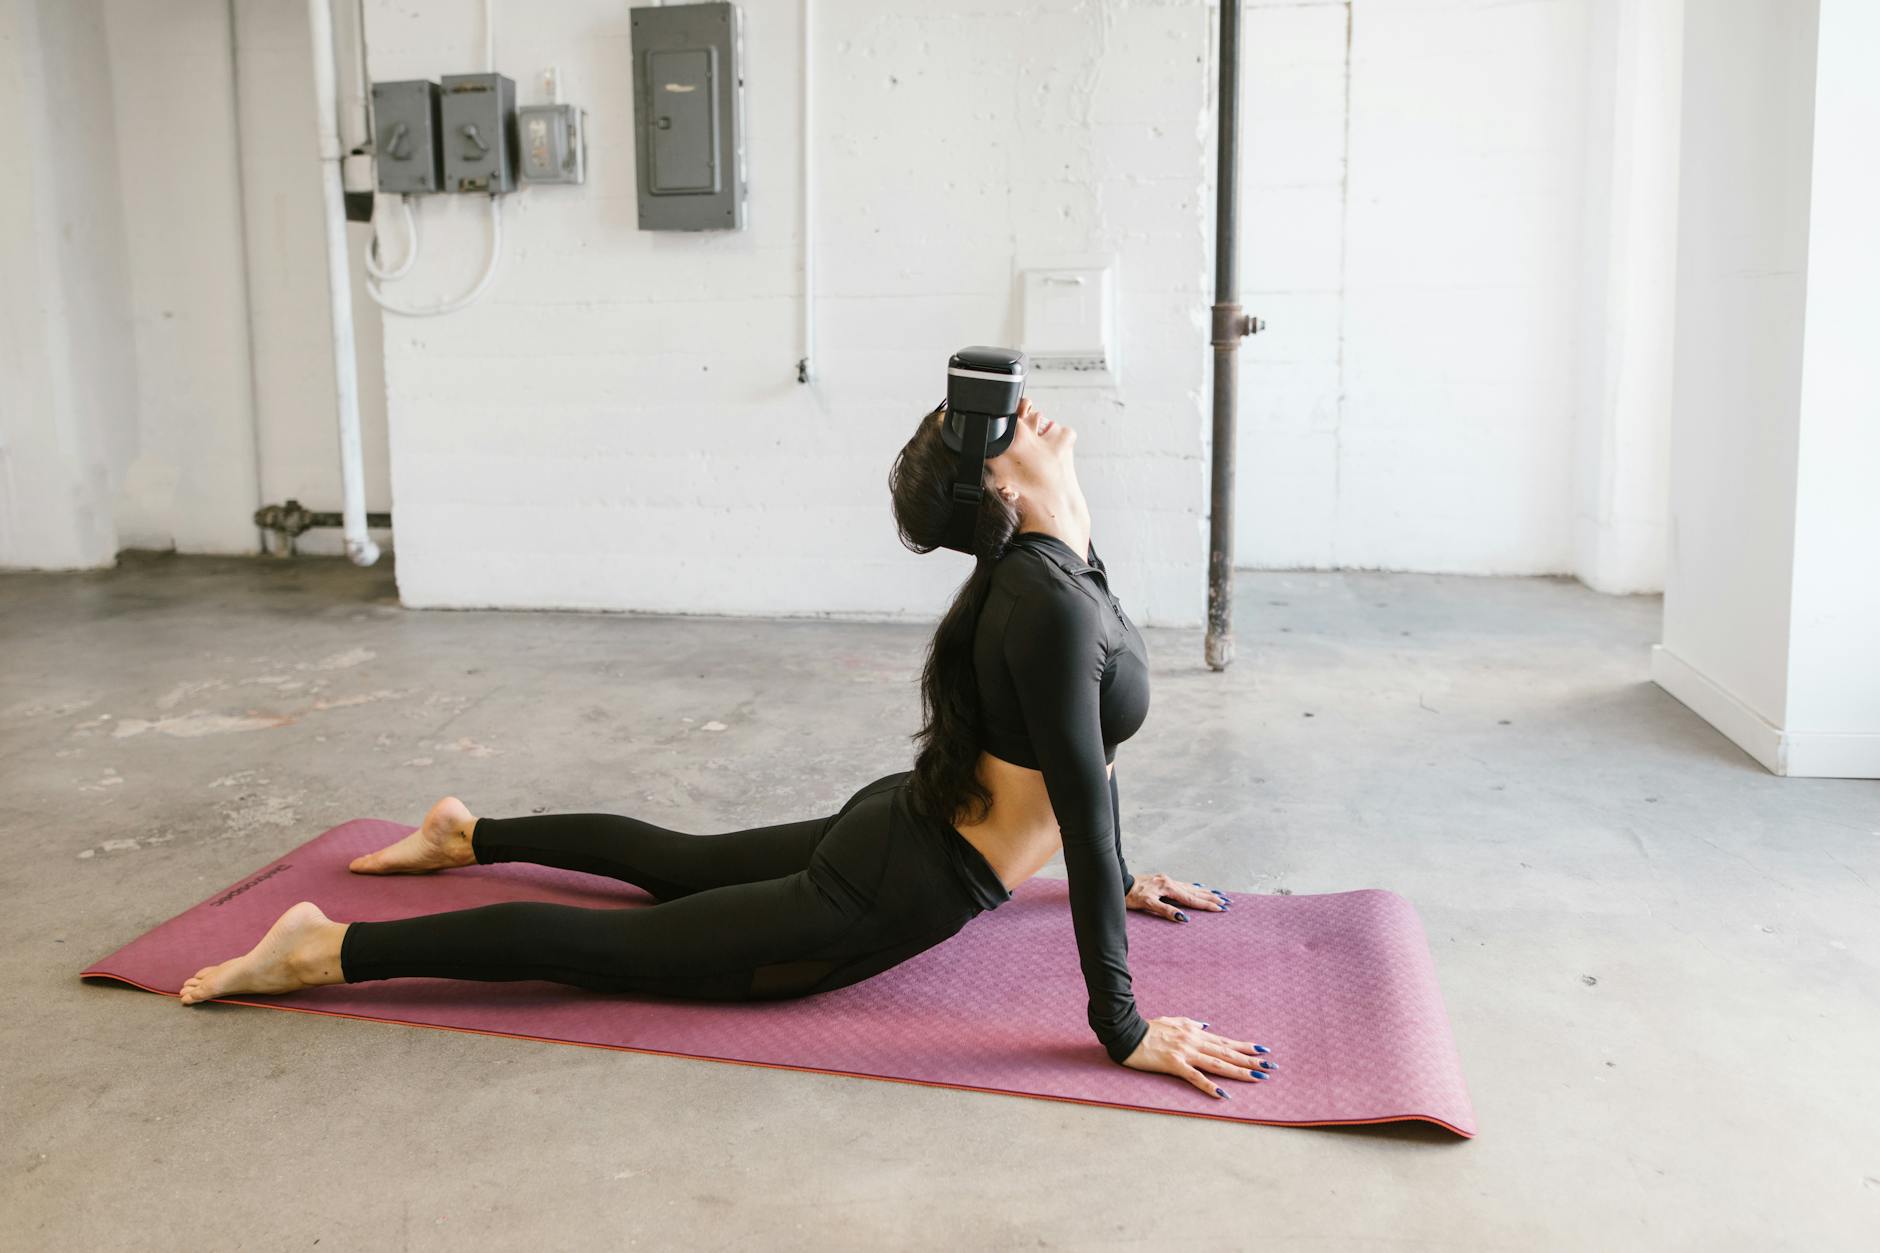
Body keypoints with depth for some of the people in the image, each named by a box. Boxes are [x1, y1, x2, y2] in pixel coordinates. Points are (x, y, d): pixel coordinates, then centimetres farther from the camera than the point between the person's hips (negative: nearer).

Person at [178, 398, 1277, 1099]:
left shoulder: (1063, 565, 1)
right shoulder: (1051, 604, -31)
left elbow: (1088, 755, 15)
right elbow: (1085, 812, -30)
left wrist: (1121, 880, 22)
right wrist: (1124, 1030, -25)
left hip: (899, 827, 10)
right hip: (894, 897, -9)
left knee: (682, 863, 30)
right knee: (609, 948, -3)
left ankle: (473, 834, 46)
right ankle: (328, 949, 2)